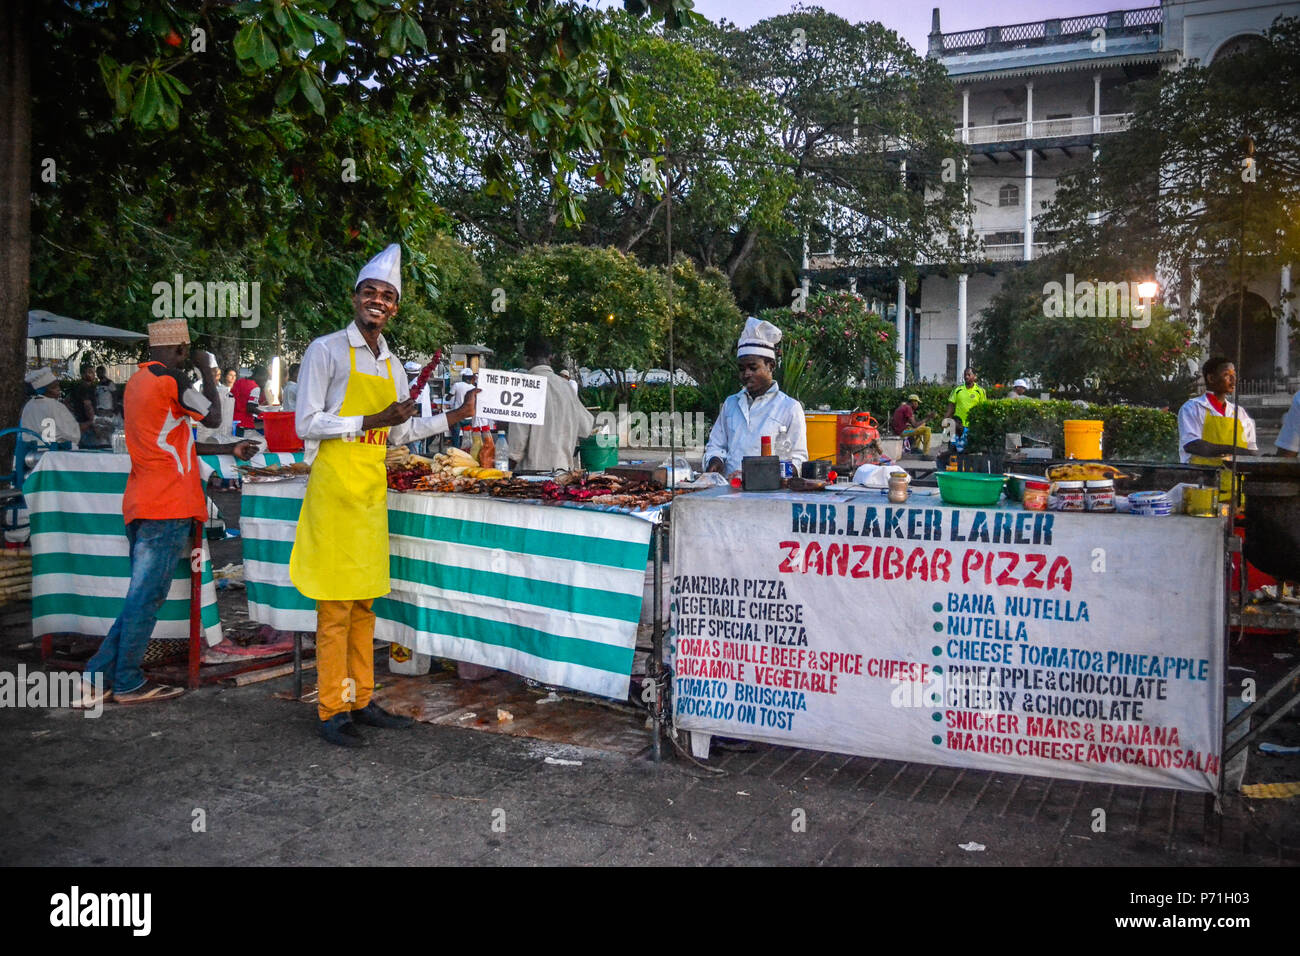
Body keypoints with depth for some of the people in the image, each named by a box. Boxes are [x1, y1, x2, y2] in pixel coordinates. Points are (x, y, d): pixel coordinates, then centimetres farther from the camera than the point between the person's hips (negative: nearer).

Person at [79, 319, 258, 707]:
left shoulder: (138, 380, 19)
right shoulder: (168, 378, -11)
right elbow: (213, 418, -5)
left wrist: (230, 450, 24)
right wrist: (207, 371, 6)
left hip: (141, 505, 9)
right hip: (167, 505, -9)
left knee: (142, 596, 15)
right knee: (147, 596, -2)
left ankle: (98, 678, 16)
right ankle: (128, 683, 6)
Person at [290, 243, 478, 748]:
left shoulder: (391, 364, 16)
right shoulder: (326, 350, -4)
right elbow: (306, 424, -10)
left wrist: (452, 417, 17)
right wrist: (370, 421, -15)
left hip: (373, 487, 7)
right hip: (334, 484, -7)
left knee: (364, 601, 11)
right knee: (335, 603, -4)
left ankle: (361, 701, 19)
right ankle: (333, 710, 5)